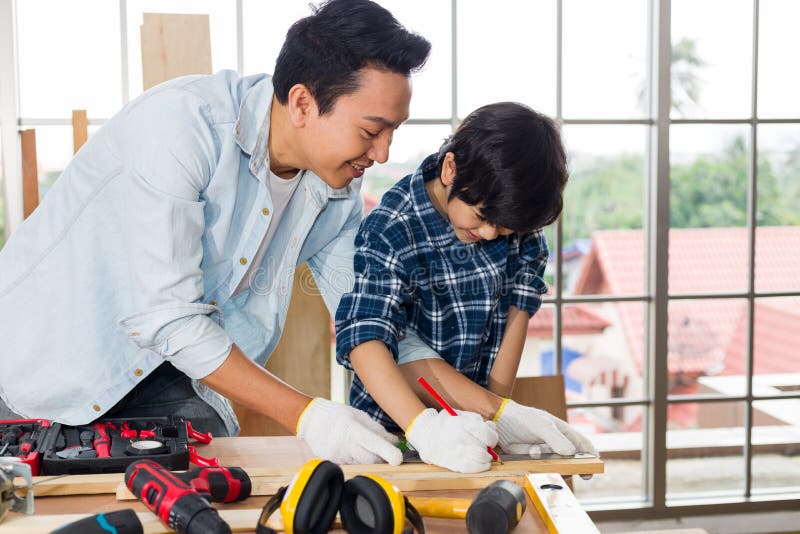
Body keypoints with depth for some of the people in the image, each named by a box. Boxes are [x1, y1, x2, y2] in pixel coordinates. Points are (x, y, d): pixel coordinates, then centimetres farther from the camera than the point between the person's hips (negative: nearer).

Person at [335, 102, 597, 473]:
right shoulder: (392, 234, -20)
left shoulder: (513, 216, -5)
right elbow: (366, 339, -29)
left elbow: (518, 301, -4)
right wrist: (424, 428, -42)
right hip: (395, 425, -4)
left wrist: (498, 409, -13)